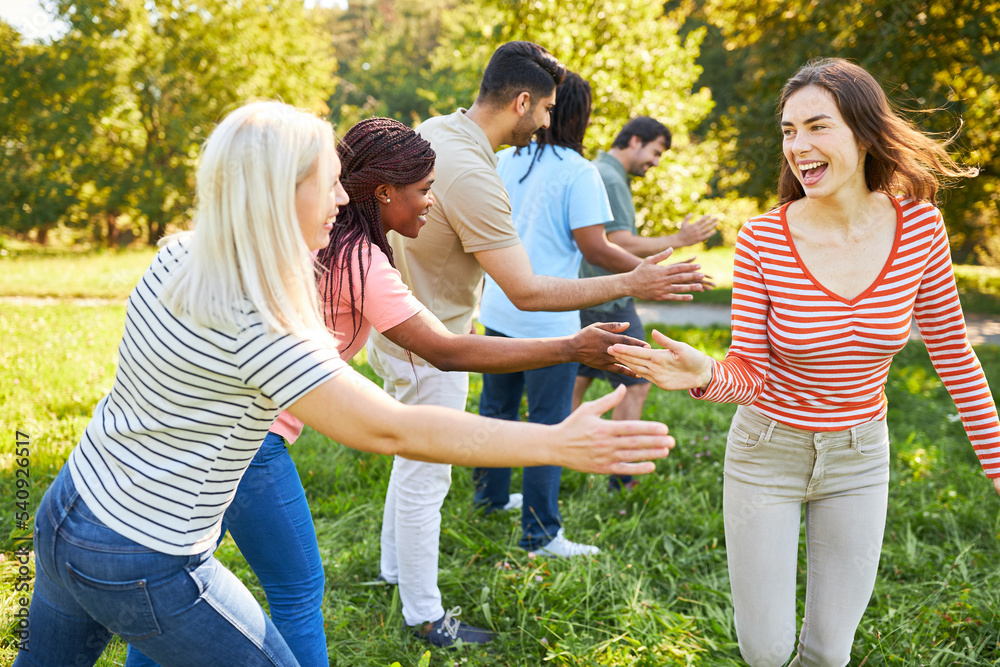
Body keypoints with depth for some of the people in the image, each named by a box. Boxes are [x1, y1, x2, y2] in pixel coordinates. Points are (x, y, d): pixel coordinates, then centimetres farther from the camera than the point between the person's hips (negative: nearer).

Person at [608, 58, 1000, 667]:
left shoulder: (919, 224, -12)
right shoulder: (762, 240, -18)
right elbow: (750, 377, -14)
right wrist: (704, 375, -37)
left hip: (859, 457, 2)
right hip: (769, 452, -1)